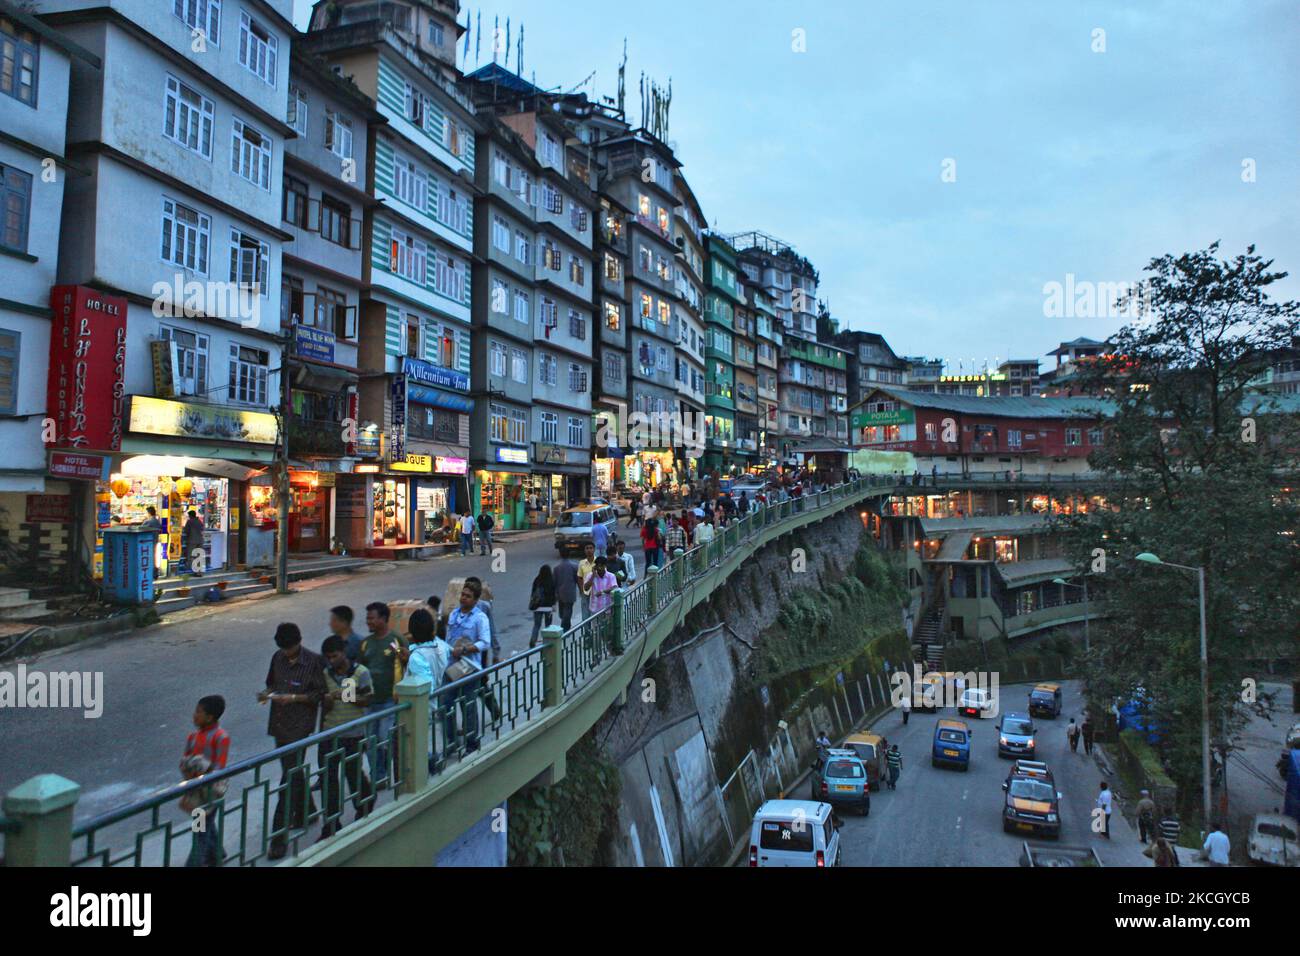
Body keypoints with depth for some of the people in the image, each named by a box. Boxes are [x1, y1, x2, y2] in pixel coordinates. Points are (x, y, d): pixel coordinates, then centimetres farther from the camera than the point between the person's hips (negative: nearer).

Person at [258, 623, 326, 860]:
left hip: (300, 727, -7)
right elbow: (271, 683, 19)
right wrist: (267, 693, -2)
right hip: (279, 724, 7)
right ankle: (306, 812, 42)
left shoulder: (313, 662, -11)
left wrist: (295, 697, -20)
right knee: (294, 771, 21)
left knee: (290, 778, -8)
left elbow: (320, 694, -9)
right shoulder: (277, 658, 6)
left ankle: (280, 838, -6)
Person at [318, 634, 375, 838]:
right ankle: (331, 824, 12)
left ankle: (365, 804, 37)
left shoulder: (360, 672, -8)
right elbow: (324, 707, 6)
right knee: (327, 776, 2)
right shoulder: (326, 675, 3)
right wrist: (328, 701, -17)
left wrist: (347, 696, -23)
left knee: (353, 772, 7)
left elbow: (368, 699, -9)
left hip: (353, 733, -3)